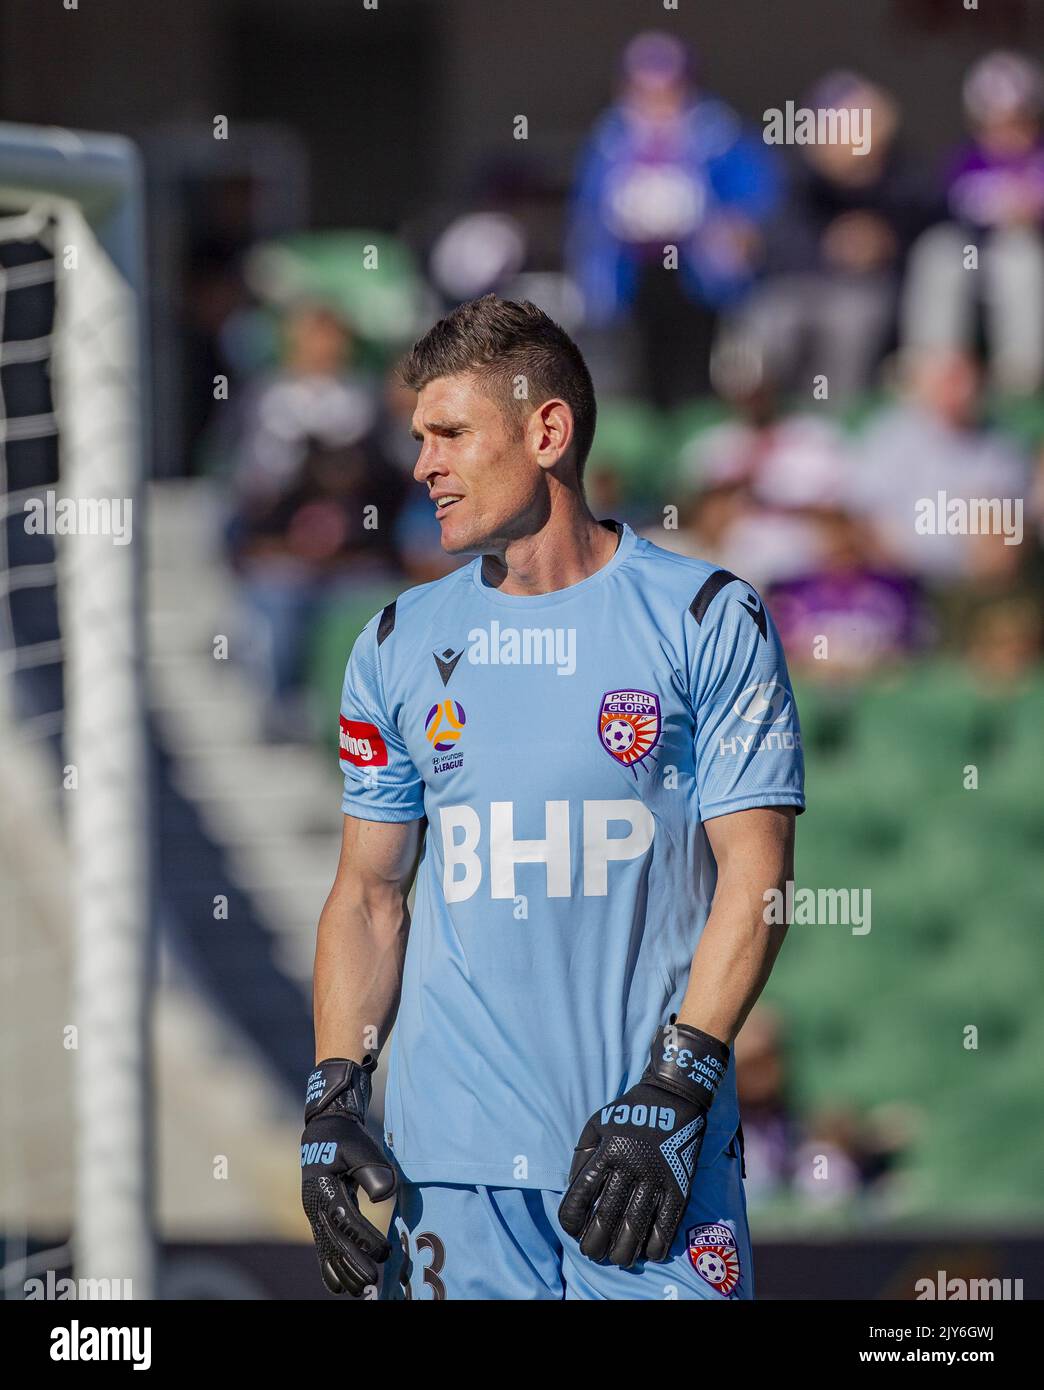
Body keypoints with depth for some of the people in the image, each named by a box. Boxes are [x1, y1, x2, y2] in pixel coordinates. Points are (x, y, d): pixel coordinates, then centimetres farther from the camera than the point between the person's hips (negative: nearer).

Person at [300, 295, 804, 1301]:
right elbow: (368, 896, 14)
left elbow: (754, 877, -4)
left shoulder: (710, 622, 0)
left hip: (660, 1140, -3)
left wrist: (670, 1094, -12)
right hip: (450, 1144, 3)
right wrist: (331, 1100, 3)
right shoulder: (398, 647, 11)